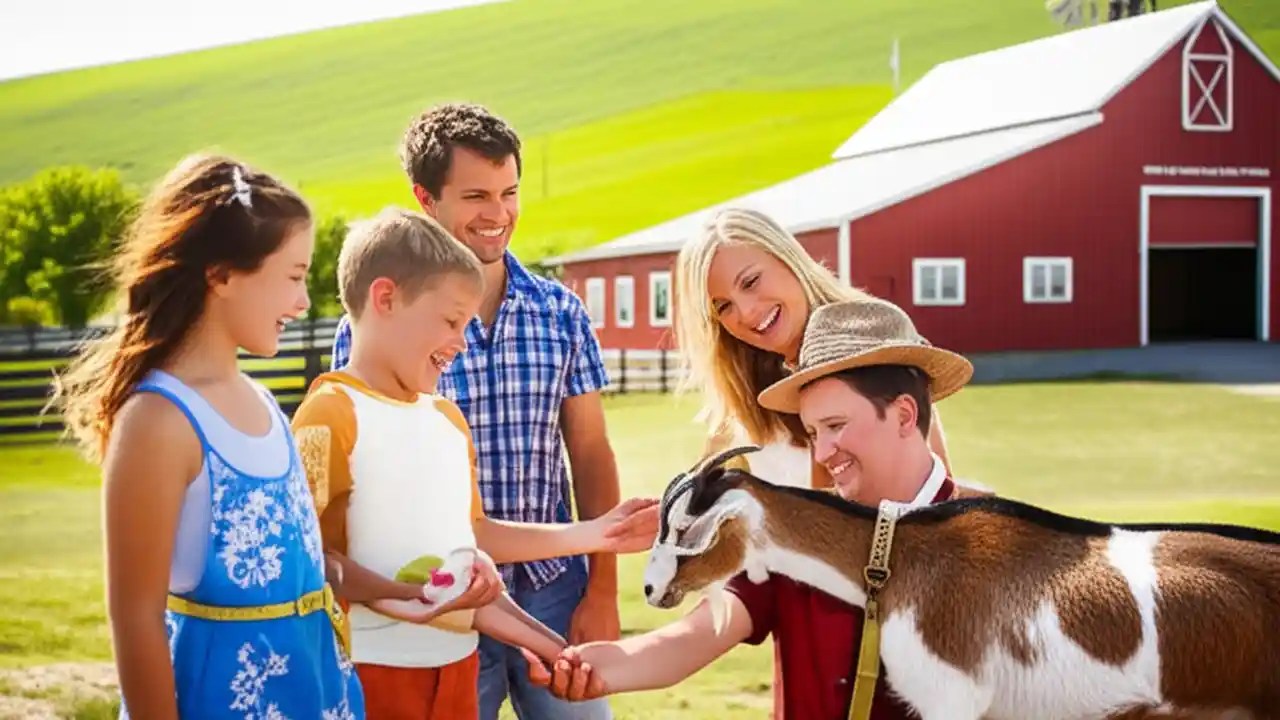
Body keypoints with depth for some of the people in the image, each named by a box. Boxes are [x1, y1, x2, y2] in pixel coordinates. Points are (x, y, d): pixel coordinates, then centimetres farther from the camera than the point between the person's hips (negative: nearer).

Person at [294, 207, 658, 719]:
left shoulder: (448, 418, 15)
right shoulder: (332, 412, -11)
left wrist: (590, 536, 11)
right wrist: (393, 595, -27)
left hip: (455, 660, 8)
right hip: (371, 667, -8)